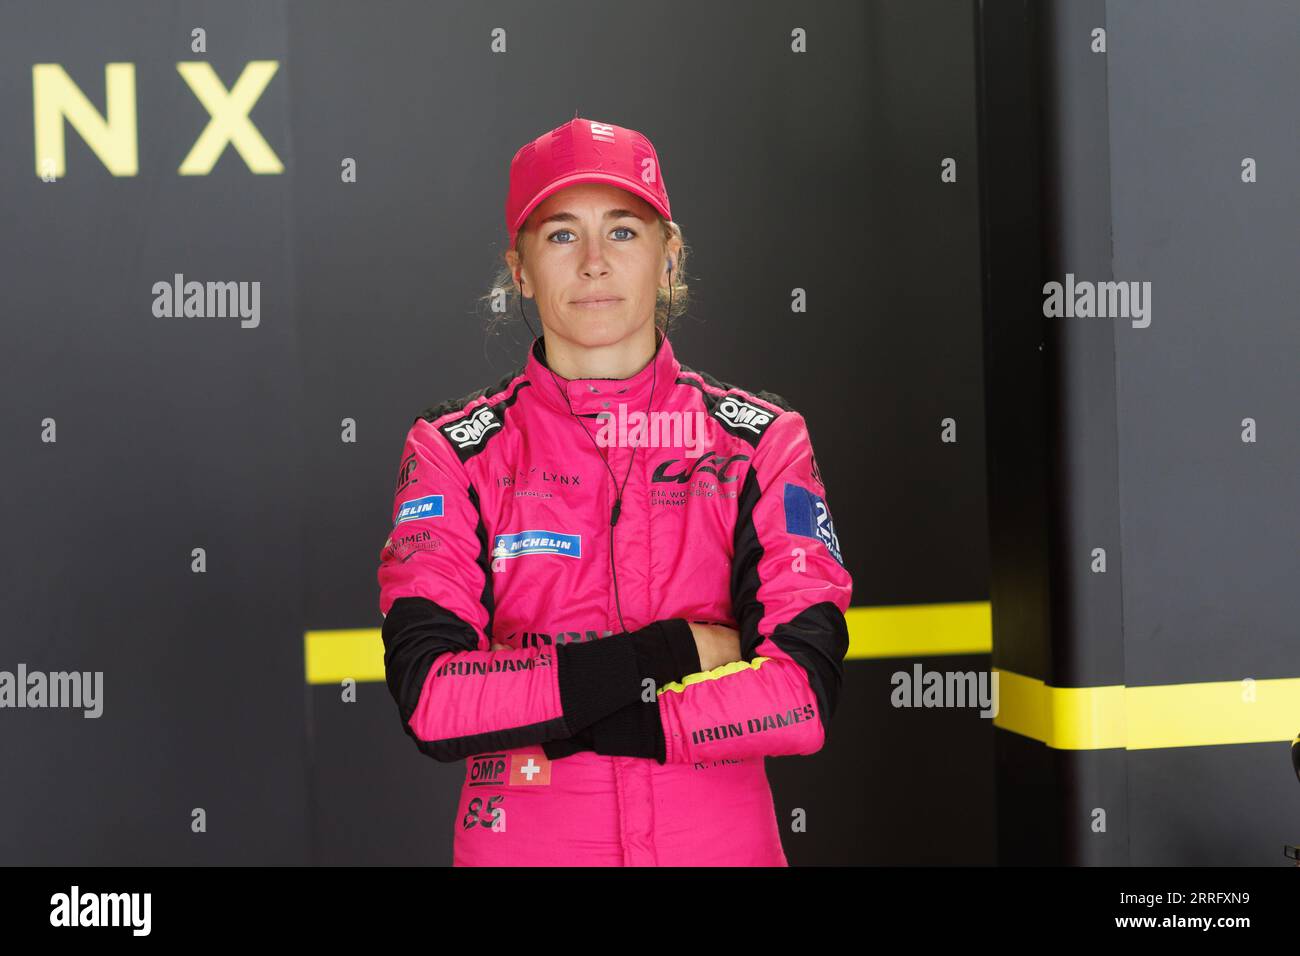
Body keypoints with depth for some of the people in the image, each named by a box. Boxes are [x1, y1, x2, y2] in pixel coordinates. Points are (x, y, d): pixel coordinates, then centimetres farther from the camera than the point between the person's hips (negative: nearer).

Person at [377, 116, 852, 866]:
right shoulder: (454, 452, -4)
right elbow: (429, 702, -17)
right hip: (520, 844, 0)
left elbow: (806, 696, -15)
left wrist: (561, 730, -17)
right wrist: (673, 651, -18)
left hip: (722, 840, 0)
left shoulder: (762, 441, -3)